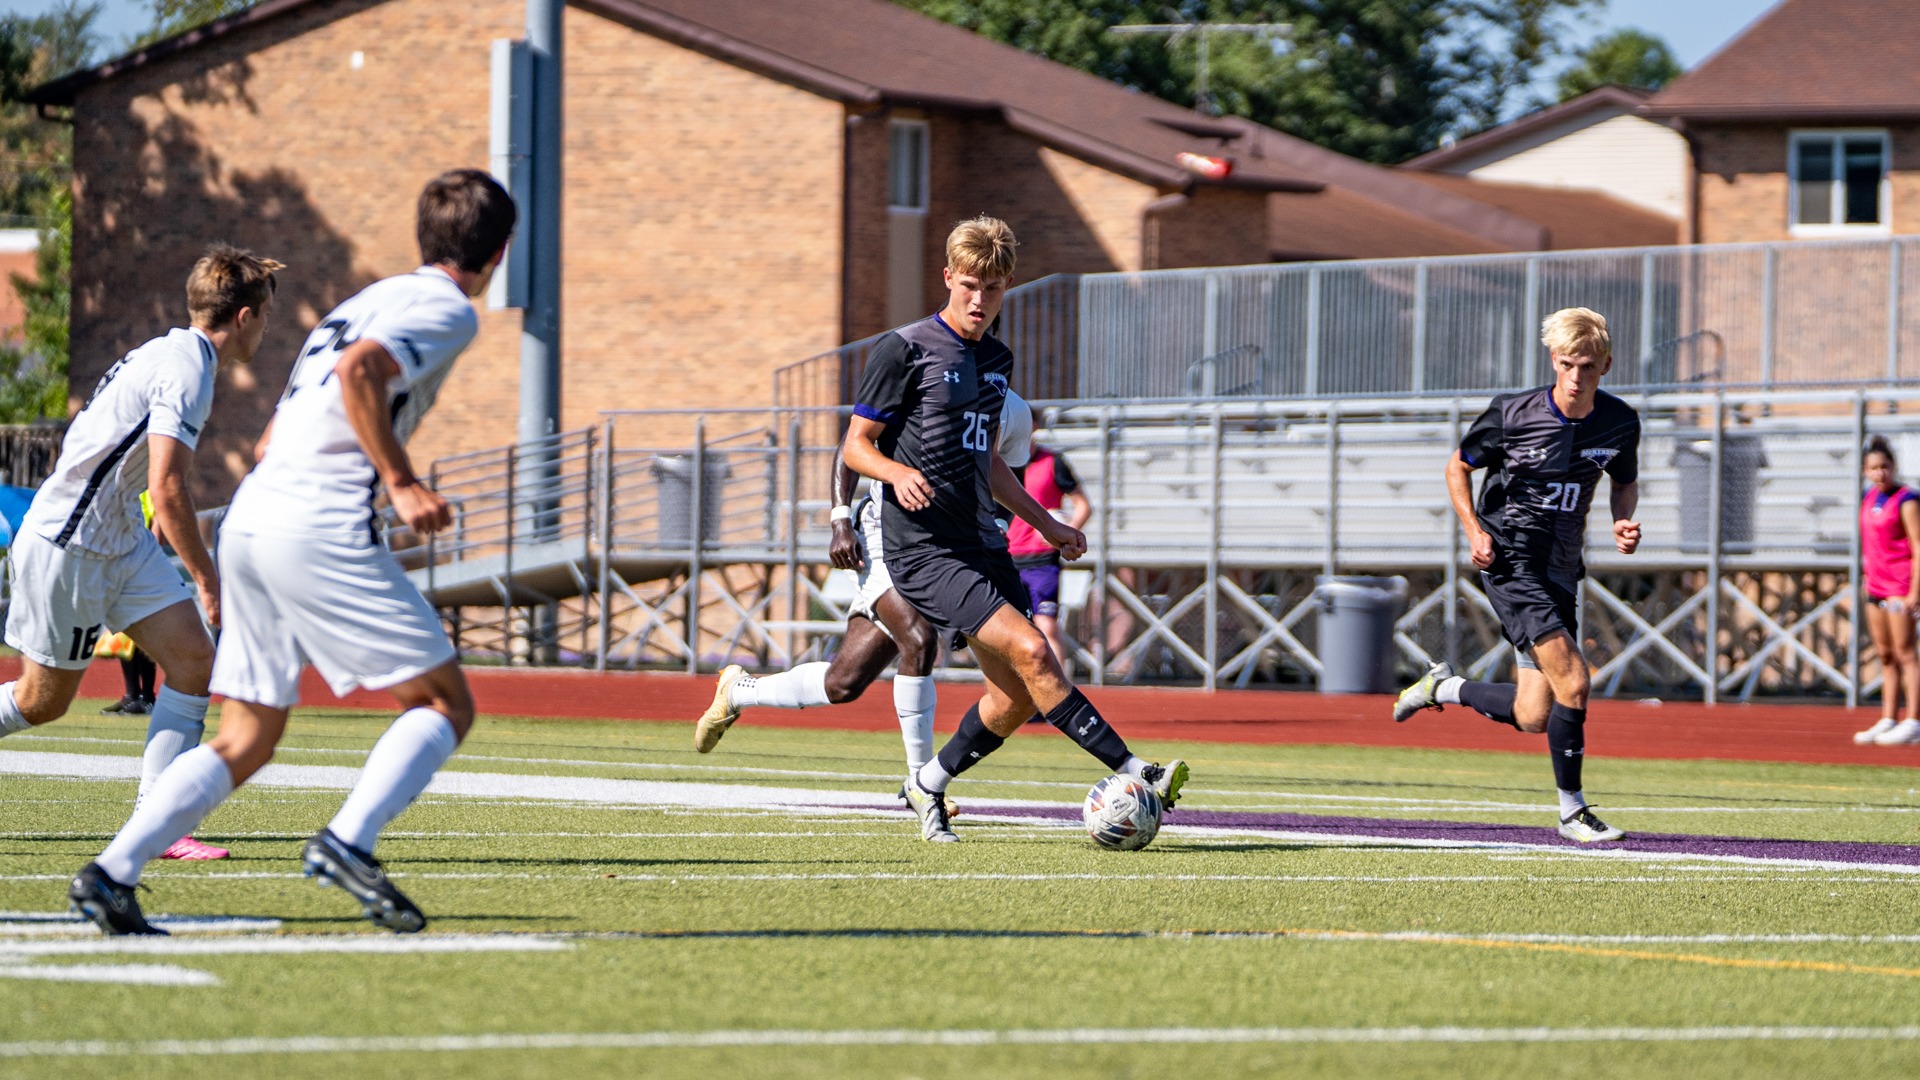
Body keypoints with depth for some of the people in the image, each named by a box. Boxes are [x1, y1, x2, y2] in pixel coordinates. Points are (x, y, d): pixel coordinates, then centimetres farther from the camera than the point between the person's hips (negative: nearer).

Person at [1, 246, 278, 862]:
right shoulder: (186, 371, -20)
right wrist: (207, 577, -17)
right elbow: (167, 488, -26)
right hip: (66, 547, -9)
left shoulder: (174, 354, 11)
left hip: (123, 541, 9)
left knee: (193, 660, -4)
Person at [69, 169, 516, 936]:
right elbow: (359, 369, -20)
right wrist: (402, 483, -15)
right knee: (445, 705, 0)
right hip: (320, 528, -8)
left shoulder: (367, 300, 27)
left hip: (249, 520, 8)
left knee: (245, 741, 10)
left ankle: (111, 874, -1)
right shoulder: (447, 309, 1)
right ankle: (348, 841, -17)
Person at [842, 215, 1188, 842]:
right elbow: (855, 445, -5)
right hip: (925, 549, -8)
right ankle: (1133, 773, -22)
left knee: (1017, 696, 4)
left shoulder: (996, 360, 16)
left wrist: (1046, 524, 24)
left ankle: (928, 788, 24)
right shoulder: (905, 350, -7)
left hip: (982, 544, 8)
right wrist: (899, 473, -25)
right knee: (1029, 650, -20)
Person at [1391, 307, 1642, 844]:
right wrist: (1474, 530, -9)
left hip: (1560, 569, 5)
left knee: (1533, 717, 4)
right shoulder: (1513, 414, -11)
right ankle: (1572, 812, -10)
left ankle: (1444, 688, 32)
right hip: (1510, 559, -5)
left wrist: (1624, 522, -2)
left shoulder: (1620, 423, 0)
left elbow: (1625, 481, 19)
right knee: (1572, 679, -21)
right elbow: (1458, 467, 5)